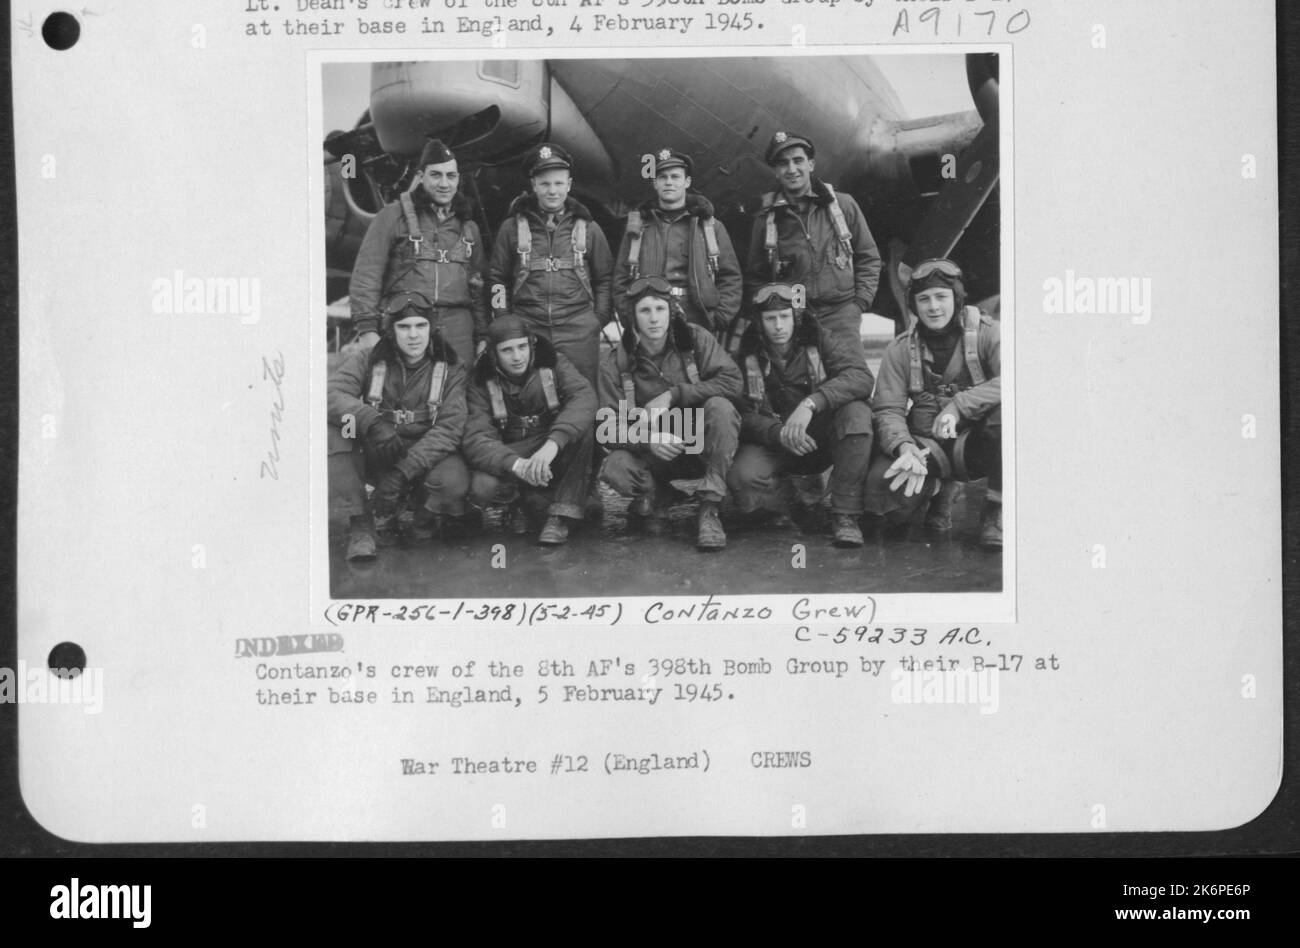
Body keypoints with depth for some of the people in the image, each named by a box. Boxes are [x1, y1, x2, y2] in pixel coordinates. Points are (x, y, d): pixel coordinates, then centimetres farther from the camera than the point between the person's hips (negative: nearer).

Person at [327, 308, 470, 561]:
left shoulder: (450, 369, -4)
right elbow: (331, 395, -19)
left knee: (454, 483, -35)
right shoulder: (367, 359, -3)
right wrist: (373, 423, -40)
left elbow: (449, 428, -15)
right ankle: (360, 524, -23)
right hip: (371, 454, 1)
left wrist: (404, 469, -30)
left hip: (425, 457, -1)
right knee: (331, 428, -28)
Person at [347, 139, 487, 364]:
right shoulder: (393, 216, 5)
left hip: (458, 331, 4)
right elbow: (365, 275, -2)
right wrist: (367, 329, -11)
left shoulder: (467, 225, 20)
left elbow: (479, 285, 22)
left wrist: (482, 335, 14)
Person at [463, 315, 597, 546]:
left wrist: (552, 444, -47)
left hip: (555, 456, 1)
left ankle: (560, 517, -24)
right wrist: (517, 464, -43)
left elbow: (584, 397, -30)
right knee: (482, 487, -34)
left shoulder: (552, 363, -10)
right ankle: (519, 501, 1)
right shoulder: (482, 382, -10)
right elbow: (476, 439, -22)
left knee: (583, 425, -31)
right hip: (508, 455, -1)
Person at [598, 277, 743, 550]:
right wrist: (648, 440, -31)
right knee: (615, 470, -32)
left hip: (700, 445, 0)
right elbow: (607, 427, -11)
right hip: (650, 454, 0)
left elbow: (732, 380, -17)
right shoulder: (615, 361, -5)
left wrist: (674, 395, -23)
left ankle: (709, 510, -23)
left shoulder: (695, 339, -5)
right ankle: (654, 496, 6)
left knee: (720, 407, -30)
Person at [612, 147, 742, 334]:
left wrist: (720, 318, -4)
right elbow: (621, 280, 11)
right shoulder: (638, 228, 14)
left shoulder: (709, 226, 12)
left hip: (698, 325, 0)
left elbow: (731, 277, 8)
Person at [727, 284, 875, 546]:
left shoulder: (819, 342, -7)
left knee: (857, 412, -31)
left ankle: (845, 515, -25)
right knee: (742, 478, -31)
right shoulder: (746, 357, -3)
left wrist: (810, 403, -38)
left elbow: (862, 376, -24)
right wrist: (779, 434, -31)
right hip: (773, 442, 0)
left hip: (820, 436, 0)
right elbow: (744, 416, -9)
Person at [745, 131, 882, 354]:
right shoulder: (767, 218, 8)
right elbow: (755, 275, 15)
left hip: (841, 313, 0)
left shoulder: (843, 205, 7)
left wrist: (860, 302, 2)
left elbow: (869, 258, 13)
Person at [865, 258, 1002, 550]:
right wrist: (904, 446, -25)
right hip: (927, 447, 2)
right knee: (880, 486, -27)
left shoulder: (985, 333, -4)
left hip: (974, 446, -2)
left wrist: (958, 406, -32)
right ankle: (938, 489, 12)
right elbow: (888, 410, -3)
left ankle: (996, 511, -13)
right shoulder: (900, 350, 4)